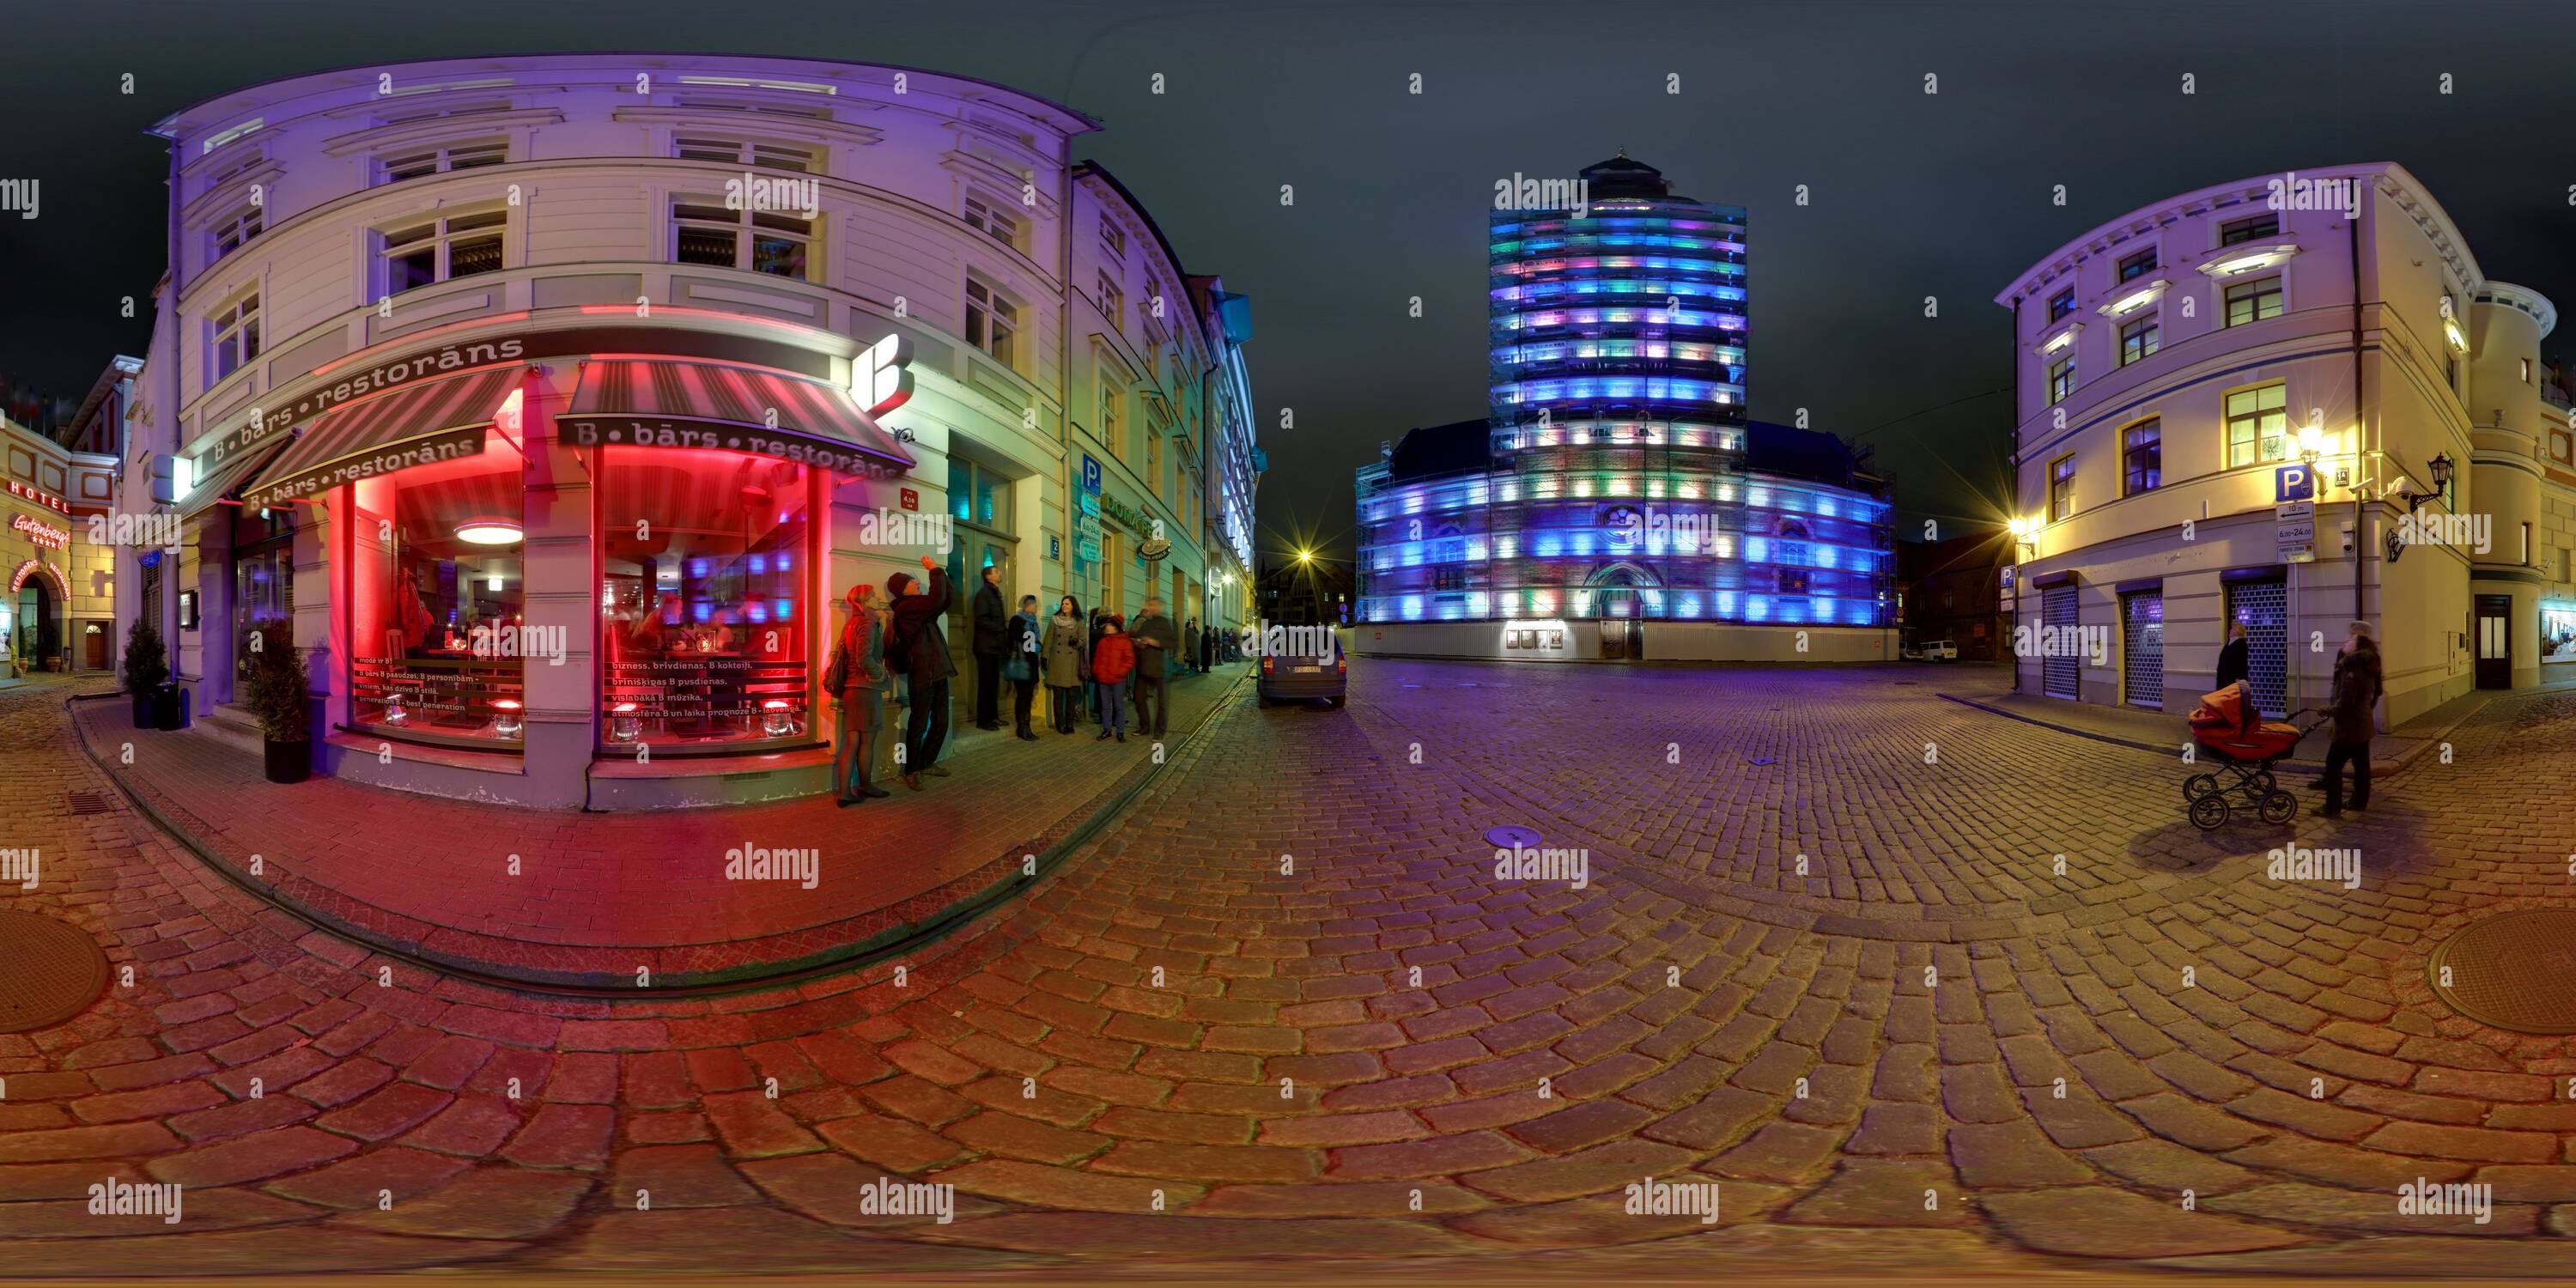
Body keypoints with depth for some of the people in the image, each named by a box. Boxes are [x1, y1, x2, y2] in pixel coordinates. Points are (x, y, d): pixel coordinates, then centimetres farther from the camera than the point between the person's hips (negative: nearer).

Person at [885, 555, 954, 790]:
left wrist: (941, 572, 13)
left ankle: (927, 762, 28)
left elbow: (945, 599, 22)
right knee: (918, 725, -2)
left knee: (940, 723, 14)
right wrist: (935, 571, -14)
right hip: (923, 675, -9)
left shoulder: (919, 607, 17)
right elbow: (937, 599, -25)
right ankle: (911, 771, 7)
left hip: (938, 673, 9)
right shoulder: (906, 608, -12)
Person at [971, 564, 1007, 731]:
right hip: (986, 645, -9)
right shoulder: (983, 593, -10)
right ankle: (983, 720, -3)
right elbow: (982, 620, -18)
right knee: (986, 682, -6)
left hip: (994, 645, 9)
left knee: (994, 682, 10)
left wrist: (1004, 629, 2)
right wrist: (1002, 629, -17)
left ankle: (992, 716, 16)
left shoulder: (995, 593, 18)